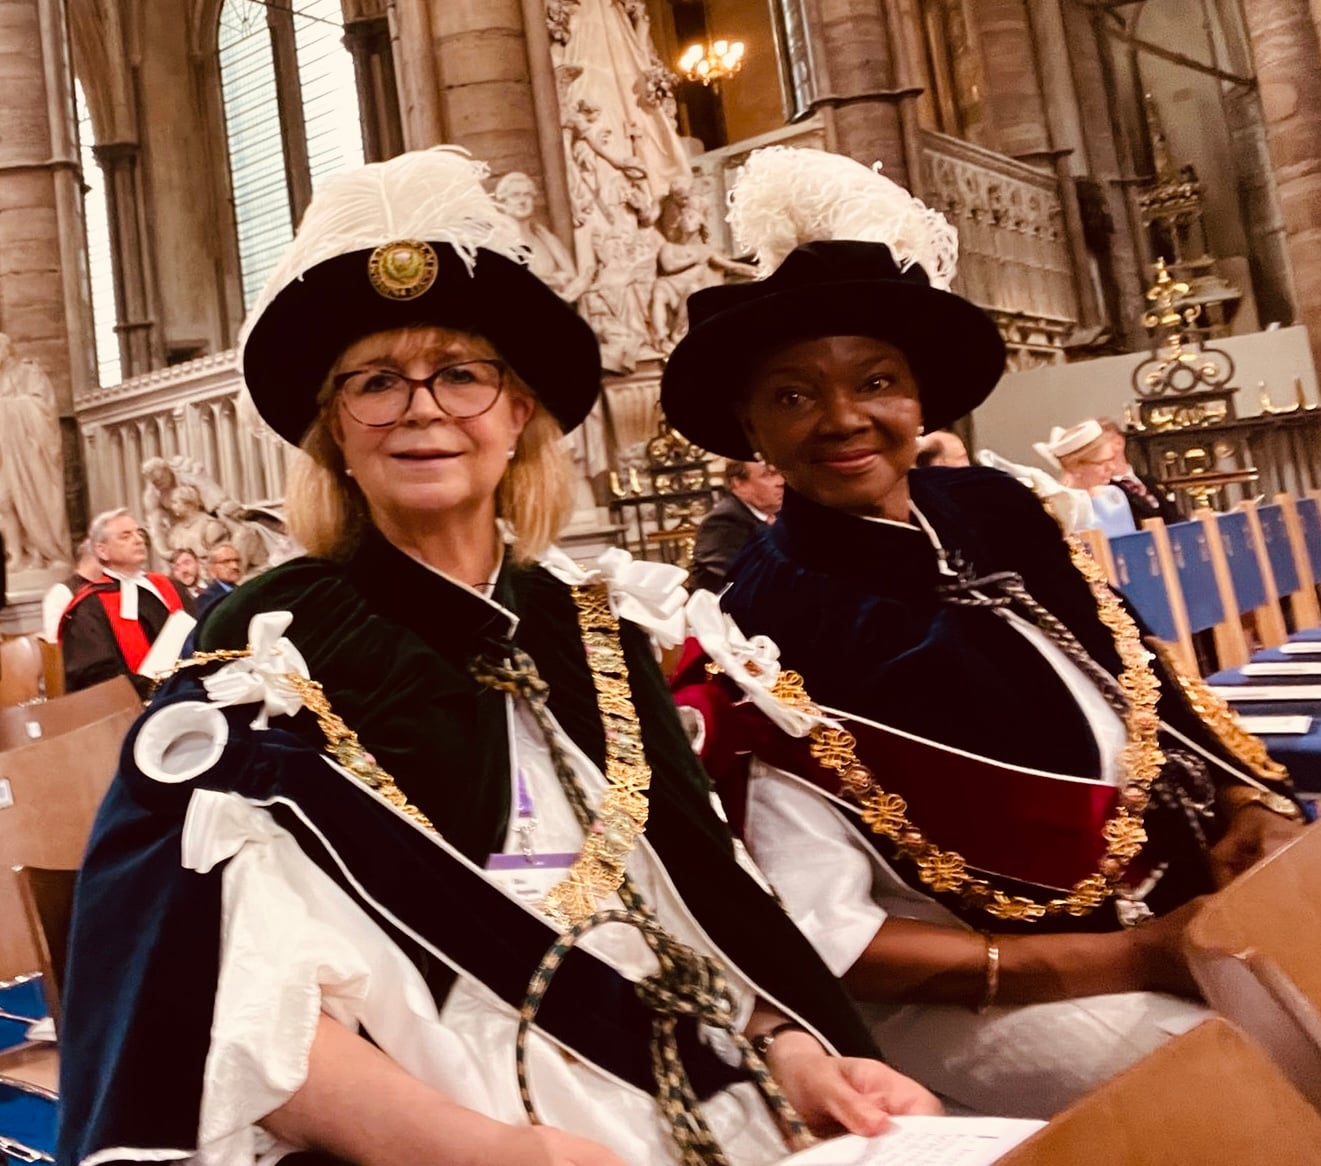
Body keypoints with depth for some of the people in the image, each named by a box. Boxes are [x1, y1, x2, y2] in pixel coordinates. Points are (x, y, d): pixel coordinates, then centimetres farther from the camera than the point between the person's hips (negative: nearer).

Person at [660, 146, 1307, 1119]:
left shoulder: (1000, 515, 1)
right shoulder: (765, 637, -14)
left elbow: (1152, 695, 12)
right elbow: (818, 933, -15)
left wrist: (1252, 800, -8)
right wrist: (1126, 960, -16)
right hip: (982, 996, -5)